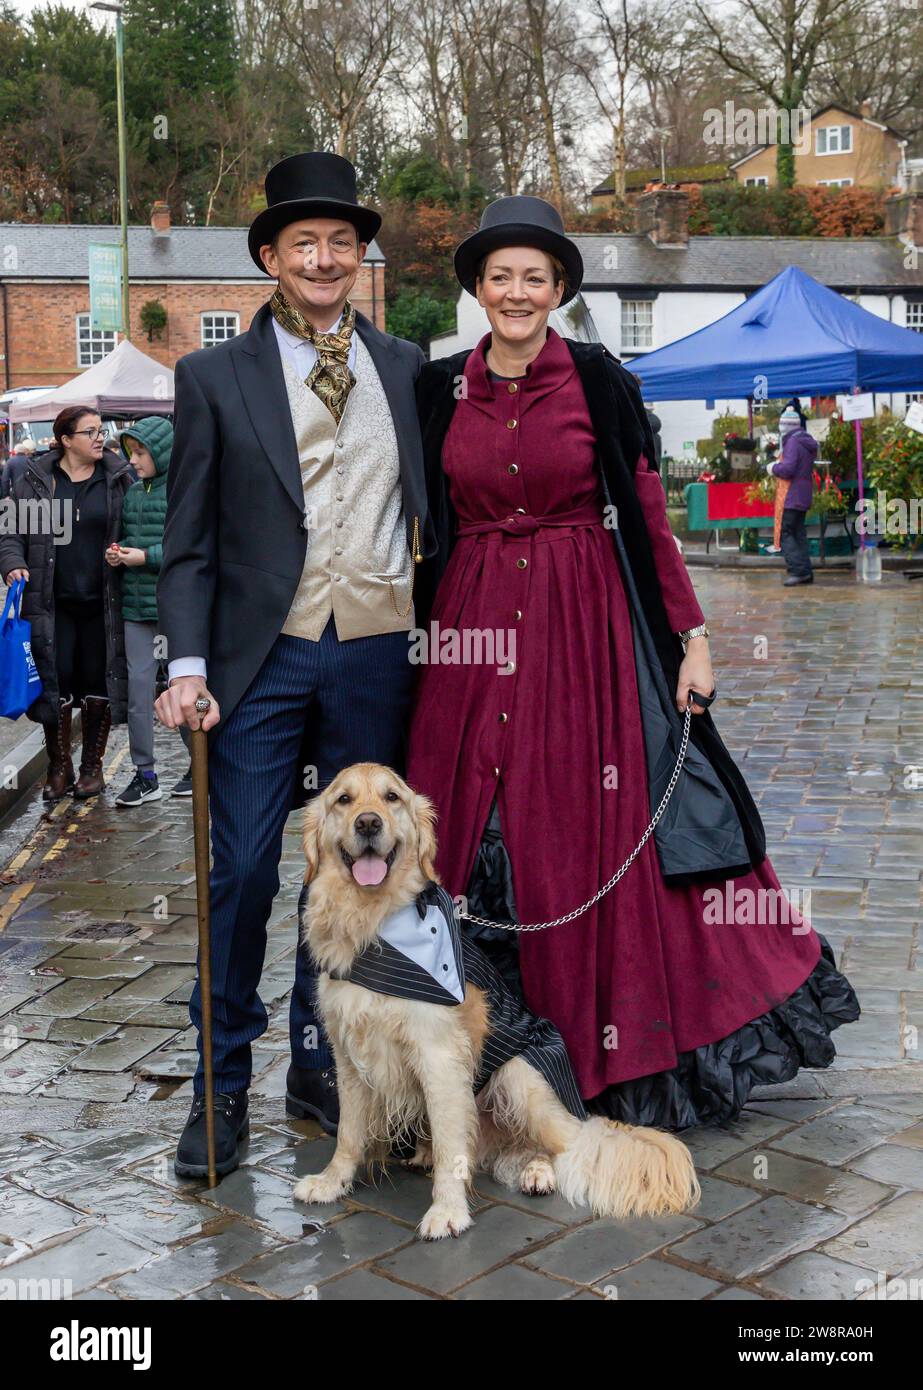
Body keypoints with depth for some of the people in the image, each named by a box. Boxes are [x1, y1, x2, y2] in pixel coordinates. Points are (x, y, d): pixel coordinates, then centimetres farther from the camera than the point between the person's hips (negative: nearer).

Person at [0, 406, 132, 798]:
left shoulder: (119, 478, 3)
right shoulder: (34, 481, 3)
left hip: (102, 604, 0)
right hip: (53, 604, 0)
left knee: (98, 683, 5)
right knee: (56, 683, 1)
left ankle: (92, 766, 20)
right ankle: (59, 767, 16)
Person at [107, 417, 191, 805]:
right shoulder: (133, 491, 12)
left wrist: (146, 557, -17)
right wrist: (118, 553, 0)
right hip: (137, 603, 6)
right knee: (137, 685, 4)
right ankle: (144, 775, 11)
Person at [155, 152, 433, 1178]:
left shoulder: (410, 368, 11)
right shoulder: (215, 377, 4)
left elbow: (434, 508, 13)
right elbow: (189, 541, 1)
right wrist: (188, 664, -10)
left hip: (378, 656, 3)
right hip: (263, 659, -2)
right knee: (241, 873, -2)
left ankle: (320, 1063, 25)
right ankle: (224, 1083, 14)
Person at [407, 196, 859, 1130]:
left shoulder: (596, 379, 0)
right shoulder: (442, 388, 7)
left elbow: (646, 513, -1)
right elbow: (427, 523, 10)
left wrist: (691, 635, -6)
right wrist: (418, 638, 5)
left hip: (587, 629, -2)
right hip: (474, 632, 3)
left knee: (605, 831, 1)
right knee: (477, 828, 5)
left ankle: (621, 1050, 17)